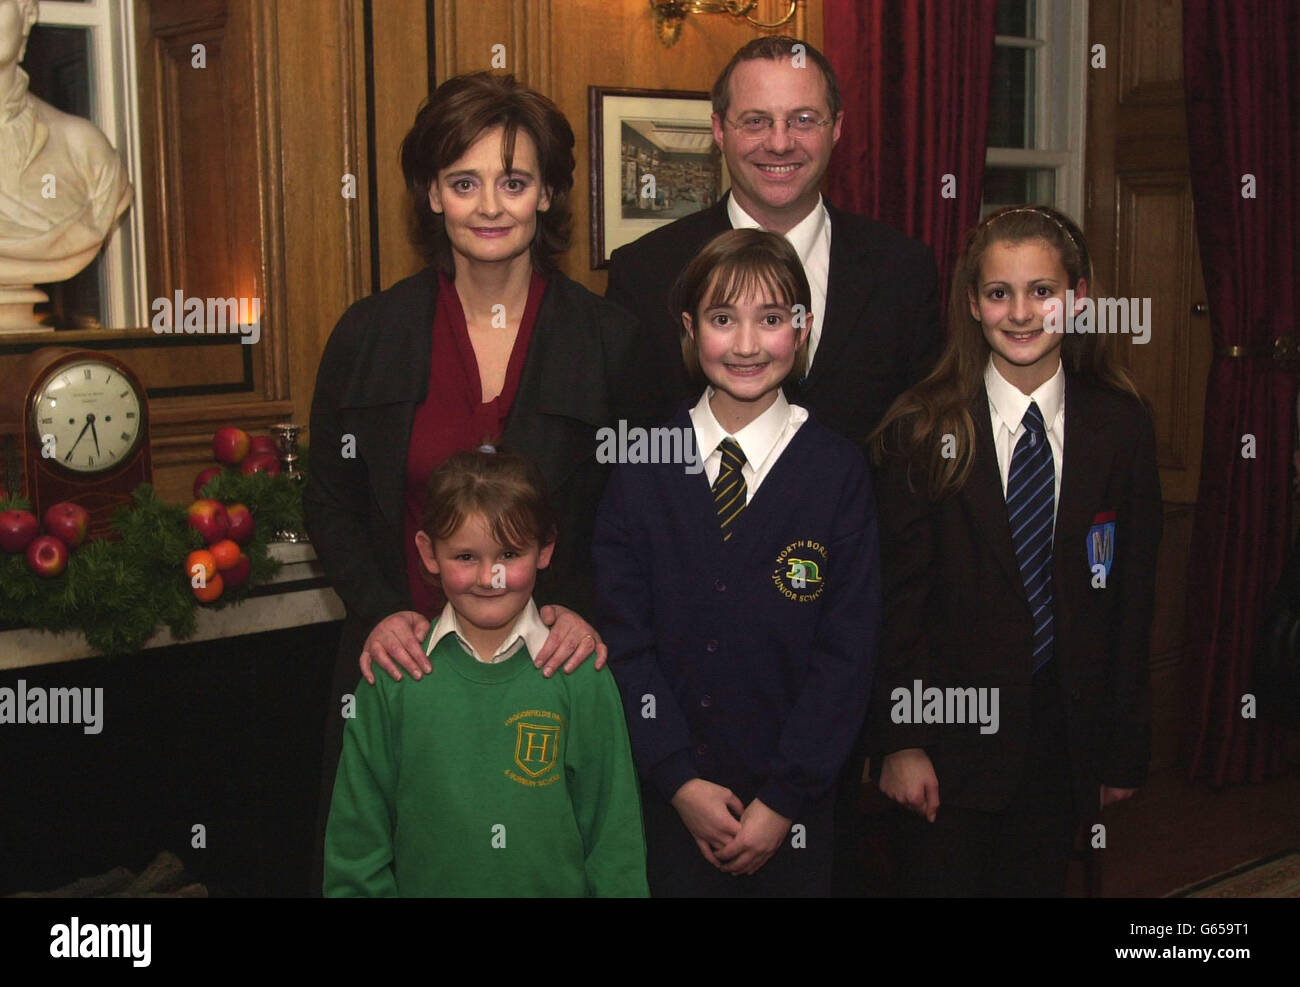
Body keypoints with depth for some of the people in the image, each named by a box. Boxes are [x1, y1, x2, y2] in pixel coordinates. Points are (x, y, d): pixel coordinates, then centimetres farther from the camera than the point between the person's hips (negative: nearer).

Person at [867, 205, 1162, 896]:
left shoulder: (1122, 428, 1)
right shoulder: (922, 430, -5)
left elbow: (1133, 598, 3)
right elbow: (897, 595, -6)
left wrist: (1123, 749, 4)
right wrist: (900, 741, -9)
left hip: (1067, 740, 2)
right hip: (951, 732, -2)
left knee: (1037, 883, 12)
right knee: (939, 879, 6)